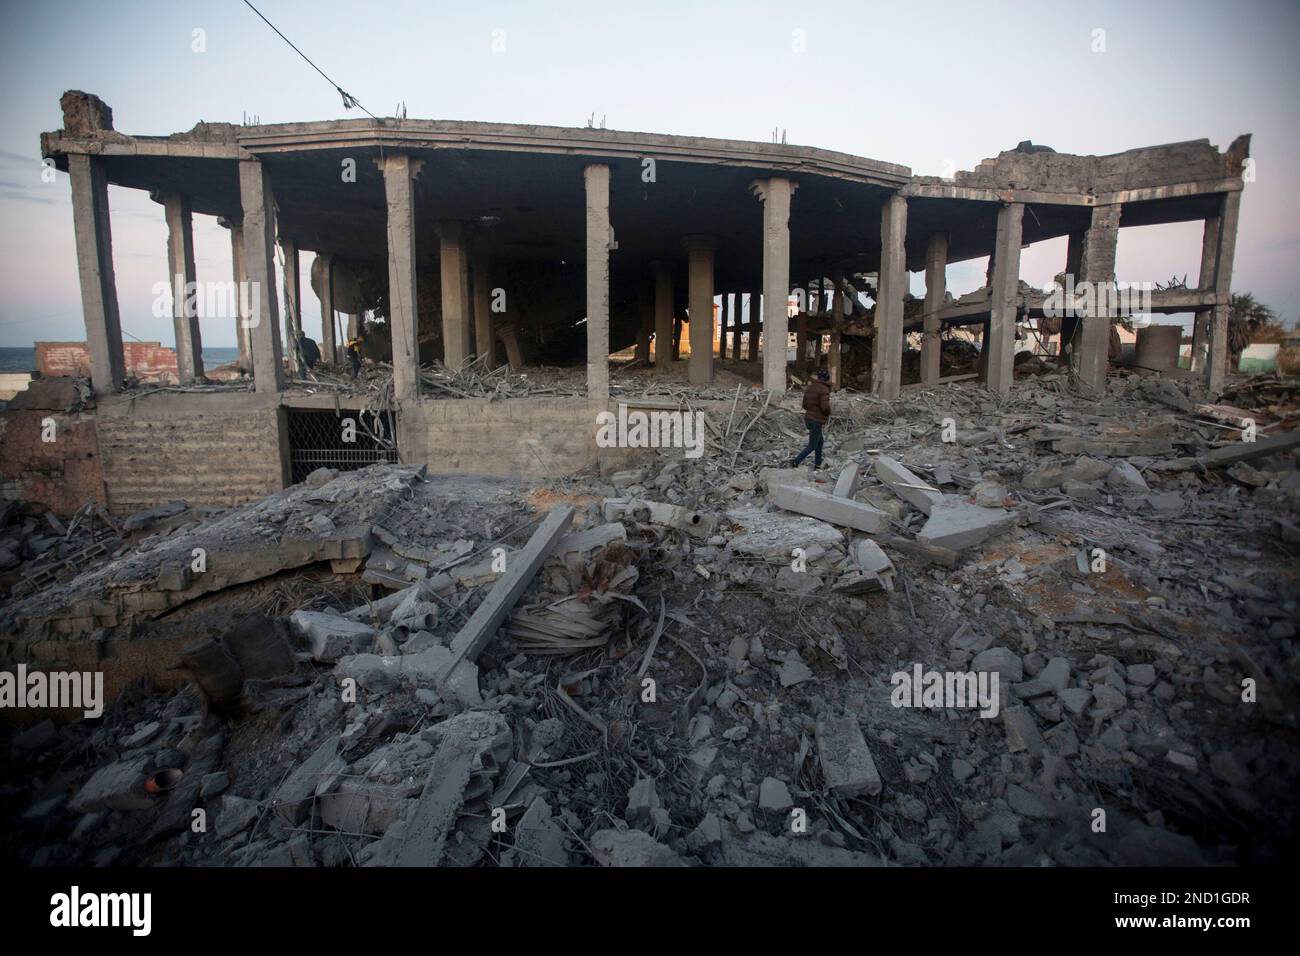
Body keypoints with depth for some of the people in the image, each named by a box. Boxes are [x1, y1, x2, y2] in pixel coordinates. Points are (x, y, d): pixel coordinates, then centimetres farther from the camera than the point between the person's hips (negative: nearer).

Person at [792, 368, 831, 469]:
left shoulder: (809, 387, 7)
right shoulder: (824, 389, -16)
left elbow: (804, 405, 12)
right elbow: (825, 407, -24)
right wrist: (828, 414, -4)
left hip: (808, 419, 8)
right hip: (816, 422, -8)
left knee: (820, 442, 21)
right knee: (812, 446, 0)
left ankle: (817, 465, 26)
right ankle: (795, 463, -6)